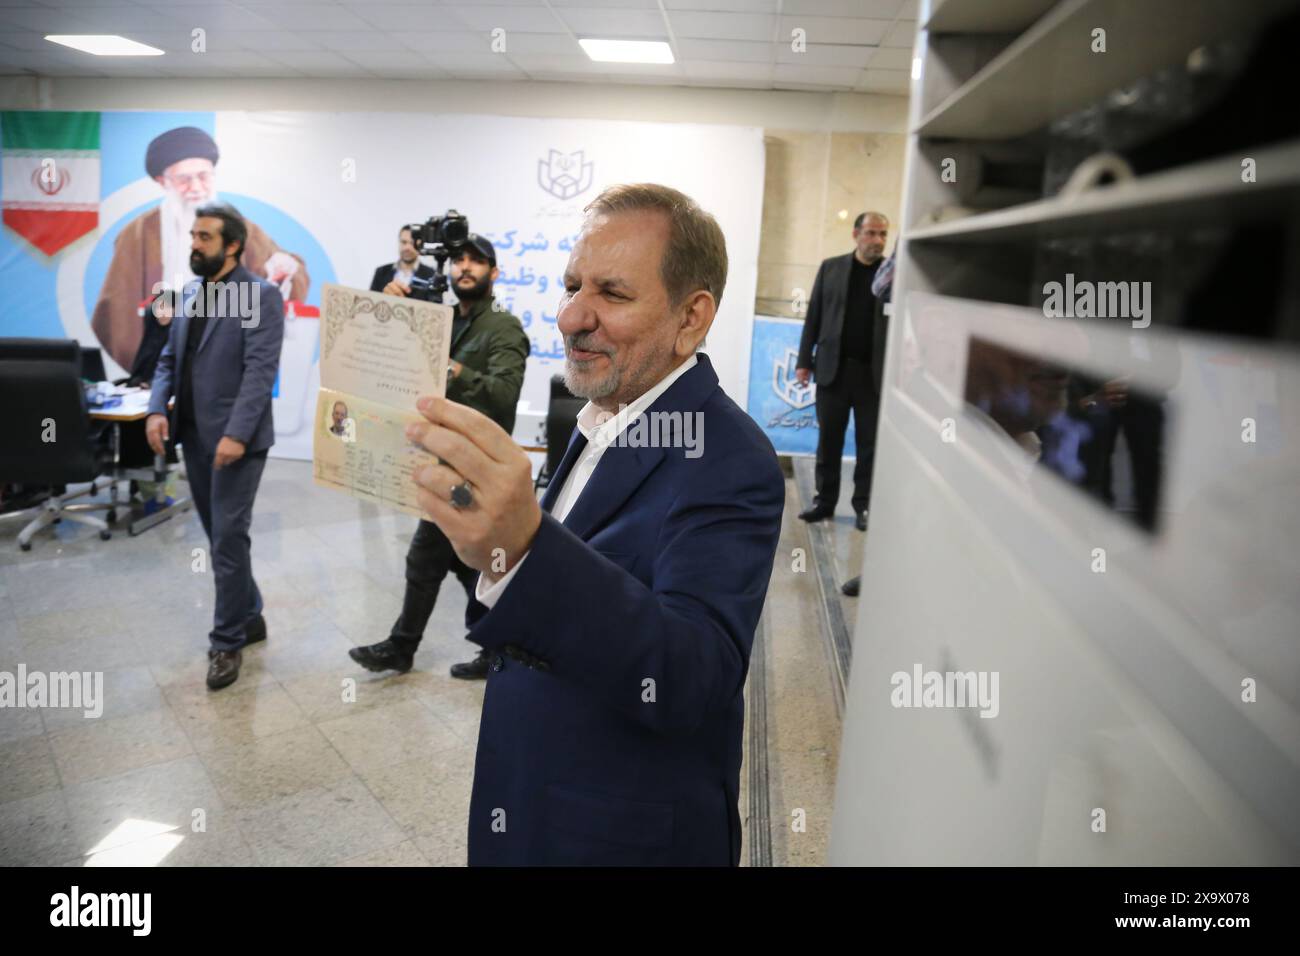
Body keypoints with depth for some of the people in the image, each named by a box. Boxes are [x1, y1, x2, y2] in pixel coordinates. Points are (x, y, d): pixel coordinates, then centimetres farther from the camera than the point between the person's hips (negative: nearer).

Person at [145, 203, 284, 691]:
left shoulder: (261, 294, -8)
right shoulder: (192, 294, 14)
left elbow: (260, 369, -17)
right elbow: (169, 358, 15)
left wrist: (236, 434, -24)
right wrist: (157, 409, -3)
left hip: (234, 439, -7)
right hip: (194, 436, 7)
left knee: (228, 540, -4)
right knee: (219, 537, 15)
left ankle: (227, 641, 8)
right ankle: (248, 617, 30)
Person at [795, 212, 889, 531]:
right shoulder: (831, 267, 6)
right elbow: (814, 316, 6)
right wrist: (805, 361, 1)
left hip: (875, 373, -1)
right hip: (833, 368, 1)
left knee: (870, 443, 5)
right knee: (828, 440, 8)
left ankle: (864, 505, 15)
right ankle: (825, 501, 19)